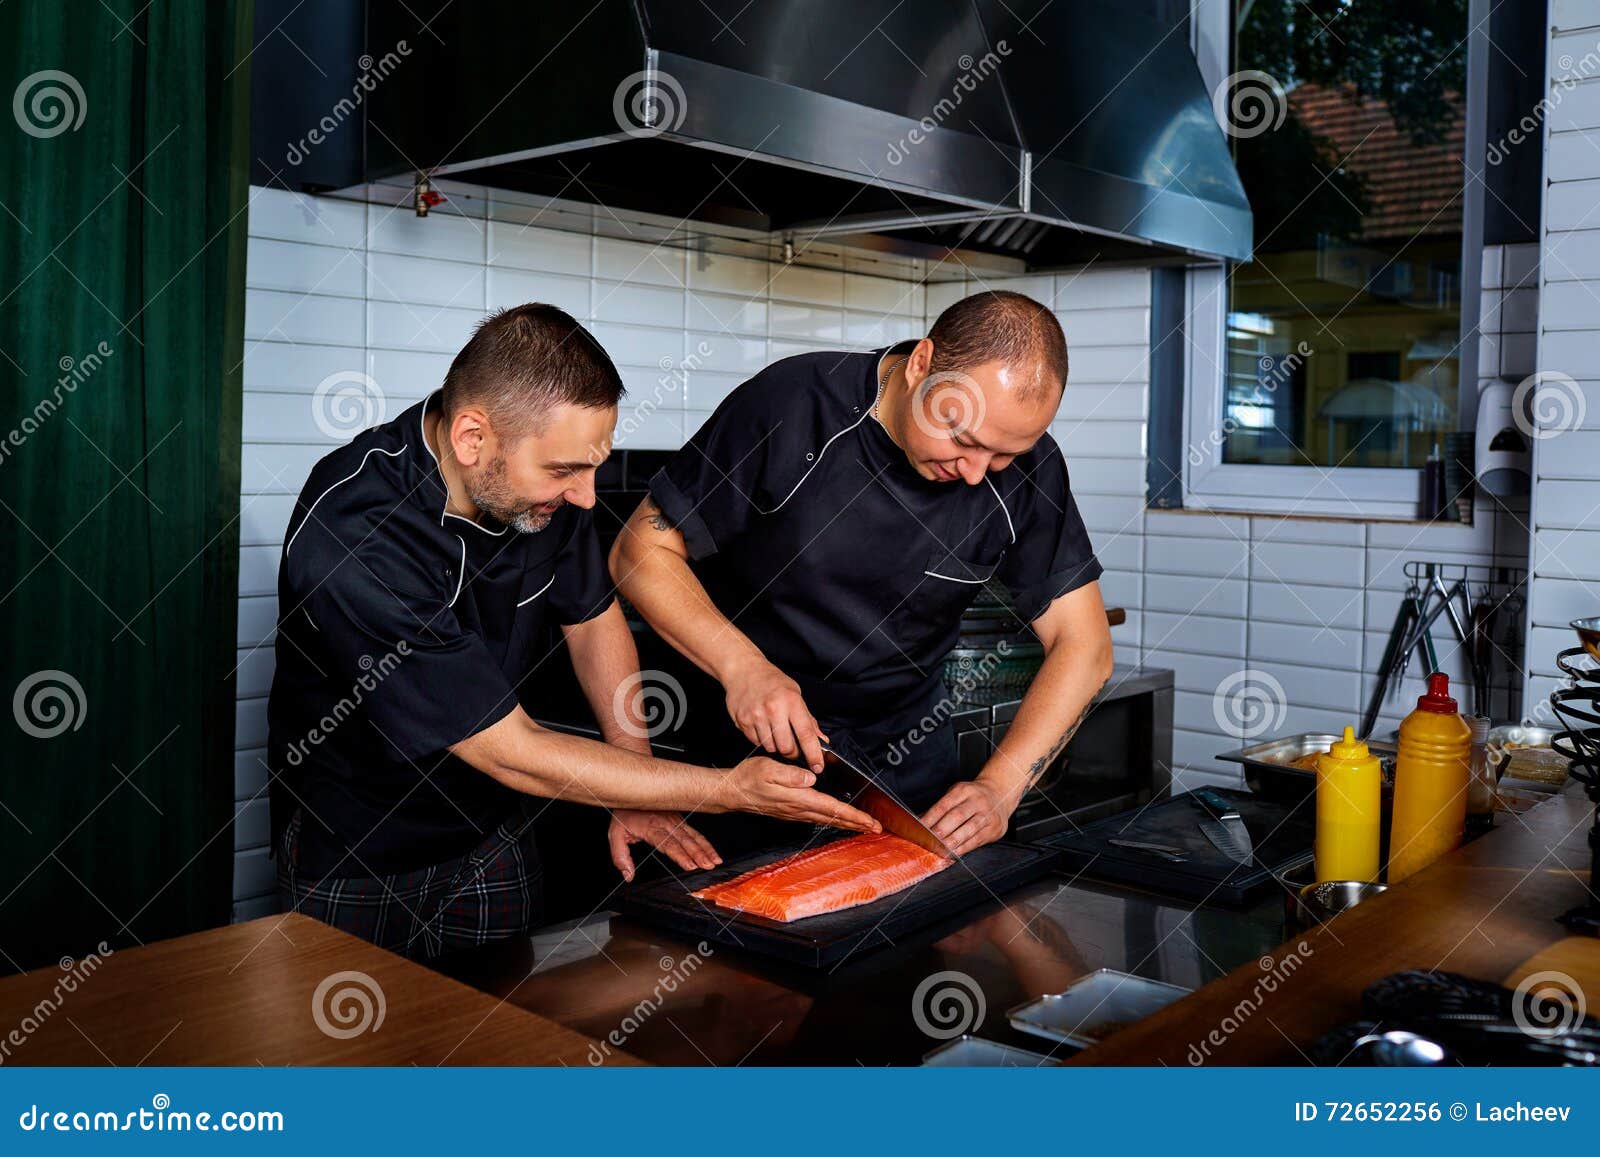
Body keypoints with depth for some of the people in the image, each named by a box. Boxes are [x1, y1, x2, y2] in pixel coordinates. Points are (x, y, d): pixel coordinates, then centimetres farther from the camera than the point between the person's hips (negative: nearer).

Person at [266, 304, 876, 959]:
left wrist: (637, 795, -2)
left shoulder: (545, 474, -14)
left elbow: (594, 619, 4)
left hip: (495, 839, 5)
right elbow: (510, 752, -30)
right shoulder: (350, 541, -34)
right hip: (358, 864, -5)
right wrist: (731, 791, -28)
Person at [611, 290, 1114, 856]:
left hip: (906, 752, 3)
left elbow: (1083, 646, -11)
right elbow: (641, 552, -17)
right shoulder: (791, 404, -23)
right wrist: (741, 665, -31)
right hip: (746, 741, -2)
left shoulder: (1028, 466, -14)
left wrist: (999, 787, -24)